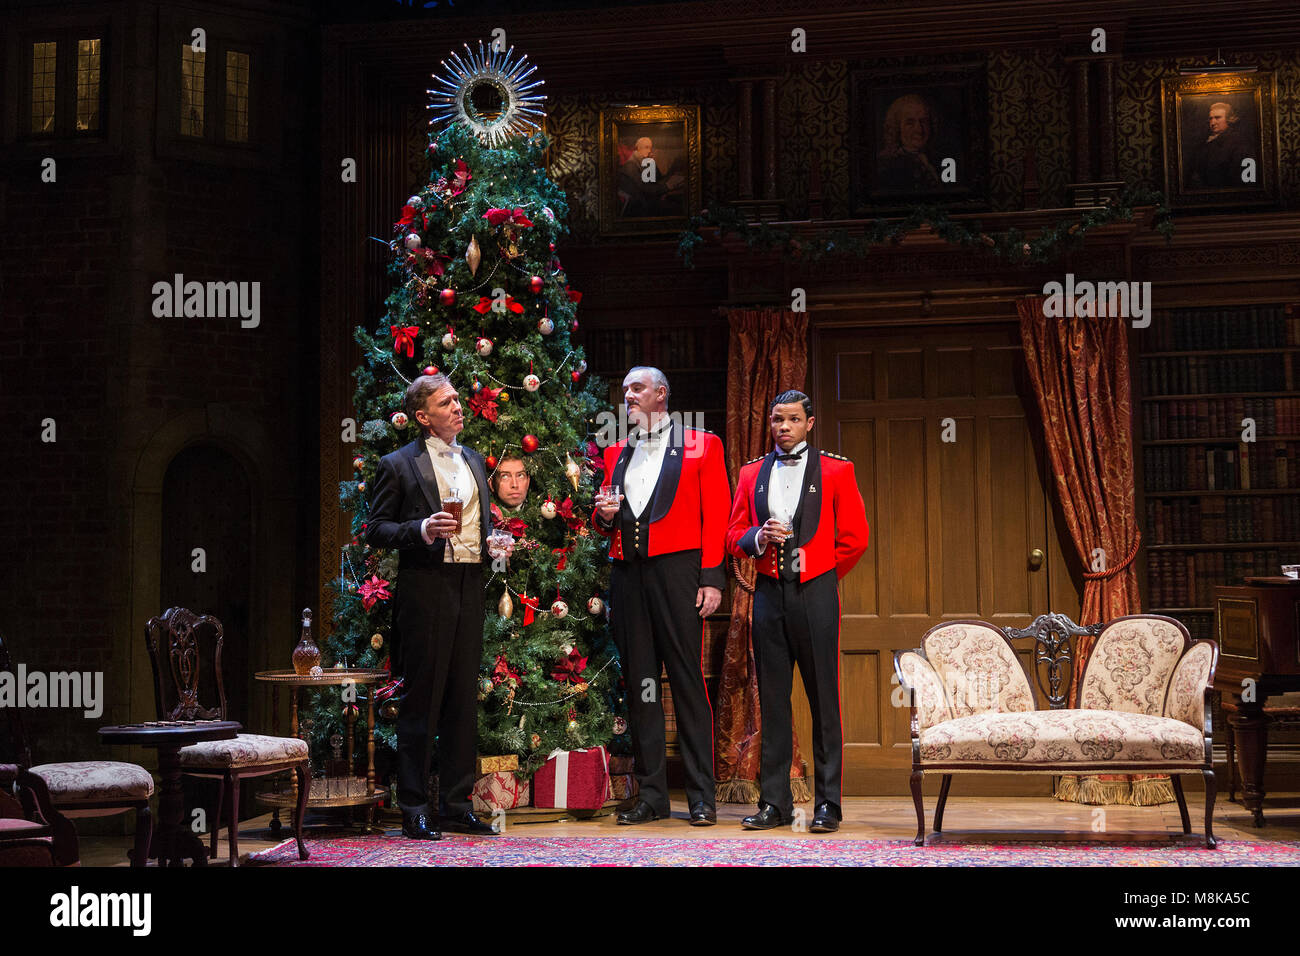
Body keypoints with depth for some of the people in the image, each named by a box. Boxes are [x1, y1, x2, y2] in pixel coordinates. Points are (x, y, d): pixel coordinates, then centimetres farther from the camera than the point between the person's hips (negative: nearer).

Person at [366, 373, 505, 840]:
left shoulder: (474, 461, 18)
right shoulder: (398, 465, -1)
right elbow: (375, 529, -3)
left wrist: (491, 544, 8)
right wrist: (420, 531, -18)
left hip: (469, 589, 6)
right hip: (425, 590, -6)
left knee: (464, 701, 8)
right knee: (421, 701, -3)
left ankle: (456, 806, 15)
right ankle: (414, 810, 3)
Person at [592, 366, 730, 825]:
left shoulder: (701, 445, 7)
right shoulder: (616, 453, 21)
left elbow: (715, 516, 0)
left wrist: (711, 578, -9)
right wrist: (604, 515, 1)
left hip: (676, 569, -5)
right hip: (628, 575, 5)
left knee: (687, 679, -5)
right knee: (638, 682, 5)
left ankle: (701, 795, 0)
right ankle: (651, 794, 11)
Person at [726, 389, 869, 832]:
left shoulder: (836, 471, 4)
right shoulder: (751, 473, 13)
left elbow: (854, 538, 4)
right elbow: (734, 536, 12)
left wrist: (821, 576, 7)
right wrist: (760, 536, -8)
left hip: (815, 593, -3)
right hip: (768, 593, 3)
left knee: (824, 699, -3)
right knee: (772, 700, 4)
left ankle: (829, 803, 3)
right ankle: (774, 802, 10)